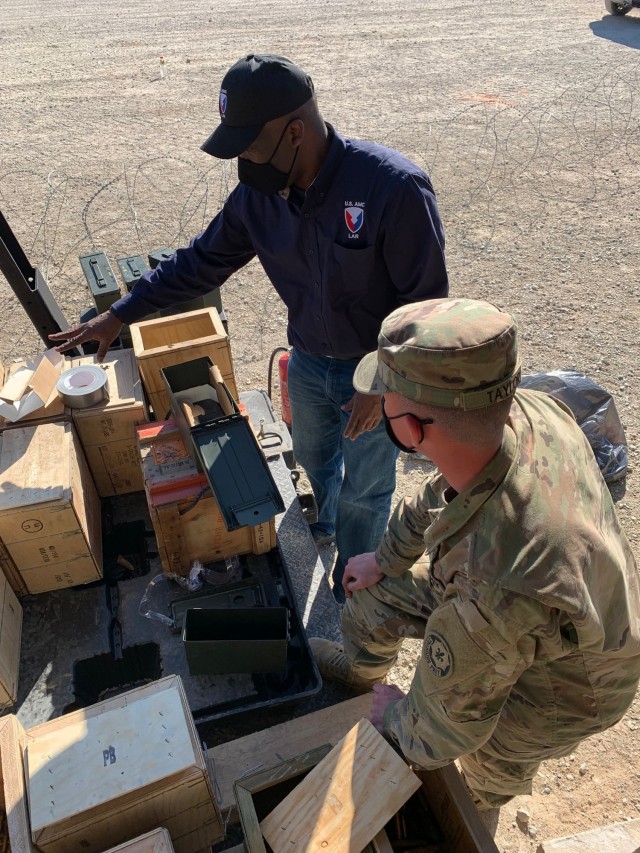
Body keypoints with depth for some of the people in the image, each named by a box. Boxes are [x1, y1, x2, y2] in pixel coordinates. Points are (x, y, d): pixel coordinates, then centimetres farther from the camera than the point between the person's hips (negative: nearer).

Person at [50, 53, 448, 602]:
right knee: (313, 456, 28)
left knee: (364, 489, 15)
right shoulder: (258, 195, -11)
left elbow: (425, 302, -22)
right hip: (308, 361, 5)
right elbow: (201, 262, 1)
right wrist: (119, 315, 3)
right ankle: (331, 515, 62)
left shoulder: (394, 186, -29)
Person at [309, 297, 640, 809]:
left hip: (560, 684, -5)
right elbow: (444, 493, -5)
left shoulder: (494, 592, -50)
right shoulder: (528, 411, -29)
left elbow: (441, 732, -28)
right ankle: (361, 669, 48)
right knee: (373, 593, 11)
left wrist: (394, 715, -4)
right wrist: (388, 558, 10)